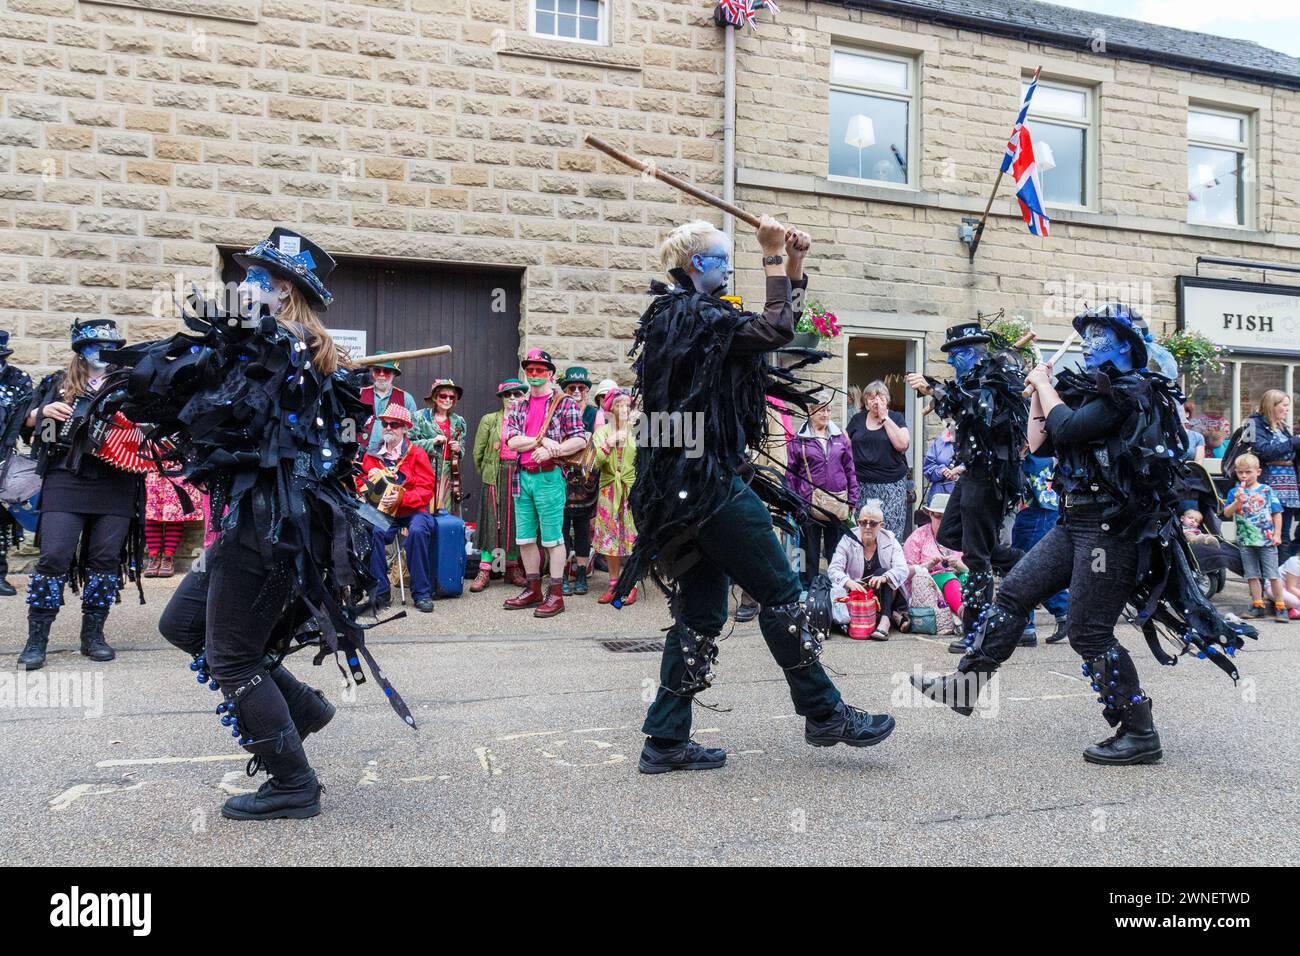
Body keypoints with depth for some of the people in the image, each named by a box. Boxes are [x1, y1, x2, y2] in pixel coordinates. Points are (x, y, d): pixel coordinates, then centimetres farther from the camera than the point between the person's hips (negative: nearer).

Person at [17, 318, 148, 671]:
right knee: (54, 556, -7)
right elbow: (26, 424, 15)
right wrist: (44, 412, -5)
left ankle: (93, 634, 13)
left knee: (106, 558, 2)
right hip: (66, 482, -1)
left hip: (116, 486, 1)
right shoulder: (57, 384, 12)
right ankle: (36, 639, 1)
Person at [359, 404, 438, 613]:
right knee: (374, 532, -32)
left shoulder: (417, 454, 4)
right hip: (382, 511, 2)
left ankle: (422, 593, -21)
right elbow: (361, 483, 18)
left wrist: (400, 499, -20)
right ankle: (380, 592, -17)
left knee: (418, 531, -34)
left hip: (413, 510, -2)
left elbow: (426, 489, -5)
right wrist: (369, 493, -6)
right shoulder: (371, 456, 13)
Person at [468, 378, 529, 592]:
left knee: (515, 521, 6)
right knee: (492, 520, -3)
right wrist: (486, 473, 8)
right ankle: (484, 569, 1)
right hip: (496, 476, -1)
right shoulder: (489, 420, 6)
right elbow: (478, 452, 8)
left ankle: (511, 567, 17)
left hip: (521, 476, 1)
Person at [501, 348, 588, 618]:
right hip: (523, 477, 6)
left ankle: (556, 593, 4)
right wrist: (541, 440, -13)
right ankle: (533, 590, 23)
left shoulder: (564, 403, -1)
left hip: (549, 477, -6)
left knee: (552, 537, -2)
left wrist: (551, 451, -19)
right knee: (524, 537, 11)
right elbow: (512, 441, 0)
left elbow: (580, 439, -9)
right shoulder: (518, 406, 13)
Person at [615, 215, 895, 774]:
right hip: (707, 480, -10)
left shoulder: (676, 316, 21)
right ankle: (824, 713, 9)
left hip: (684, 485, 10)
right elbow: (776, 331, -15)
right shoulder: (693, 314, -10)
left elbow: (768, 327, 24)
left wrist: (793, 266, 14)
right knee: (779, 591, -2)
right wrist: (772, 258, -5)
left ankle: (666, 740, 13)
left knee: (700, 612, 10)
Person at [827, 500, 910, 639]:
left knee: (881, 572, -28)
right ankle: (894, 615, -22)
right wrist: (849, 582, -37)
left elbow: (902, 570, -16)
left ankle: (885, 619, -38)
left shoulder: (890, 540, -3)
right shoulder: (848, 540, -4)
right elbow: (833, 569, -14)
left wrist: (884, 577, -39)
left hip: (884, 594, 0)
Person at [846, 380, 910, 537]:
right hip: (862, 485, 2)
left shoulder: (896, 417, 7)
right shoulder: (857, 419, 13)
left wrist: (884, 418, -6)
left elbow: (902, 444, -10)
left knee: (891, 528, -10)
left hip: (891, 484, -2)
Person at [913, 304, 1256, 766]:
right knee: (1012, 594, 5)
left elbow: (1068, 428, -21)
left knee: (1089, 633, -6)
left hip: (1112, 530, -9)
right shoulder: (1088, 391, 17)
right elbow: (1040, 445, 16)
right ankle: (965, 685, 11)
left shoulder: (1133, 393, -11)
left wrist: (1045, 384, -6)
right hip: (1076, 523, 9)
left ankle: (1139, 735, 7)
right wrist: (1040, 392, 10)